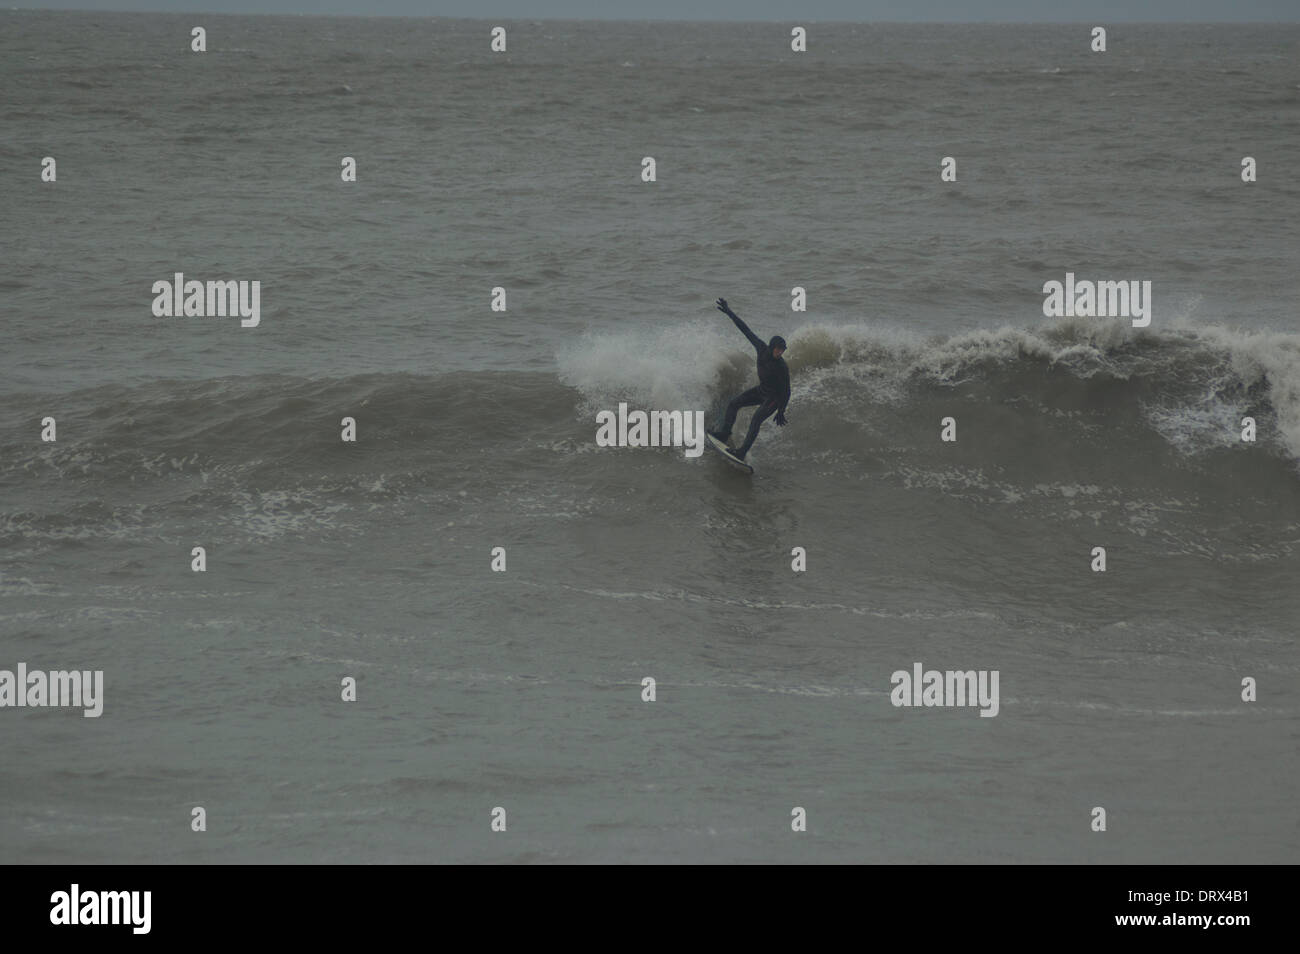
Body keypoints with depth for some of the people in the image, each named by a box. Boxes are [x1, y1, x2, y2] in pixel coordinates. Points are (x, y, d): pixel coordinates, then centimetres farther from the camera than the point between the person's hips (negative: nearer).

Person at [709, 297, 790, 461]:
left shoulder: (781, 367, -31)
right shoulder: (761, 348, -17)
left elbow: (786, 391, -21)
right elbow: (746, 330, -9)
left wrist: (781, 412, -16)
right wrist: (729, 313, -8)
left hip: (775, 397, -8)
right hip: (762, 390, 8)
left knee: (756, 420, -22)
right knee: (734, 403, 10)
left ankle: (742, 452, -22)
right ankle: (724, 434, 22)